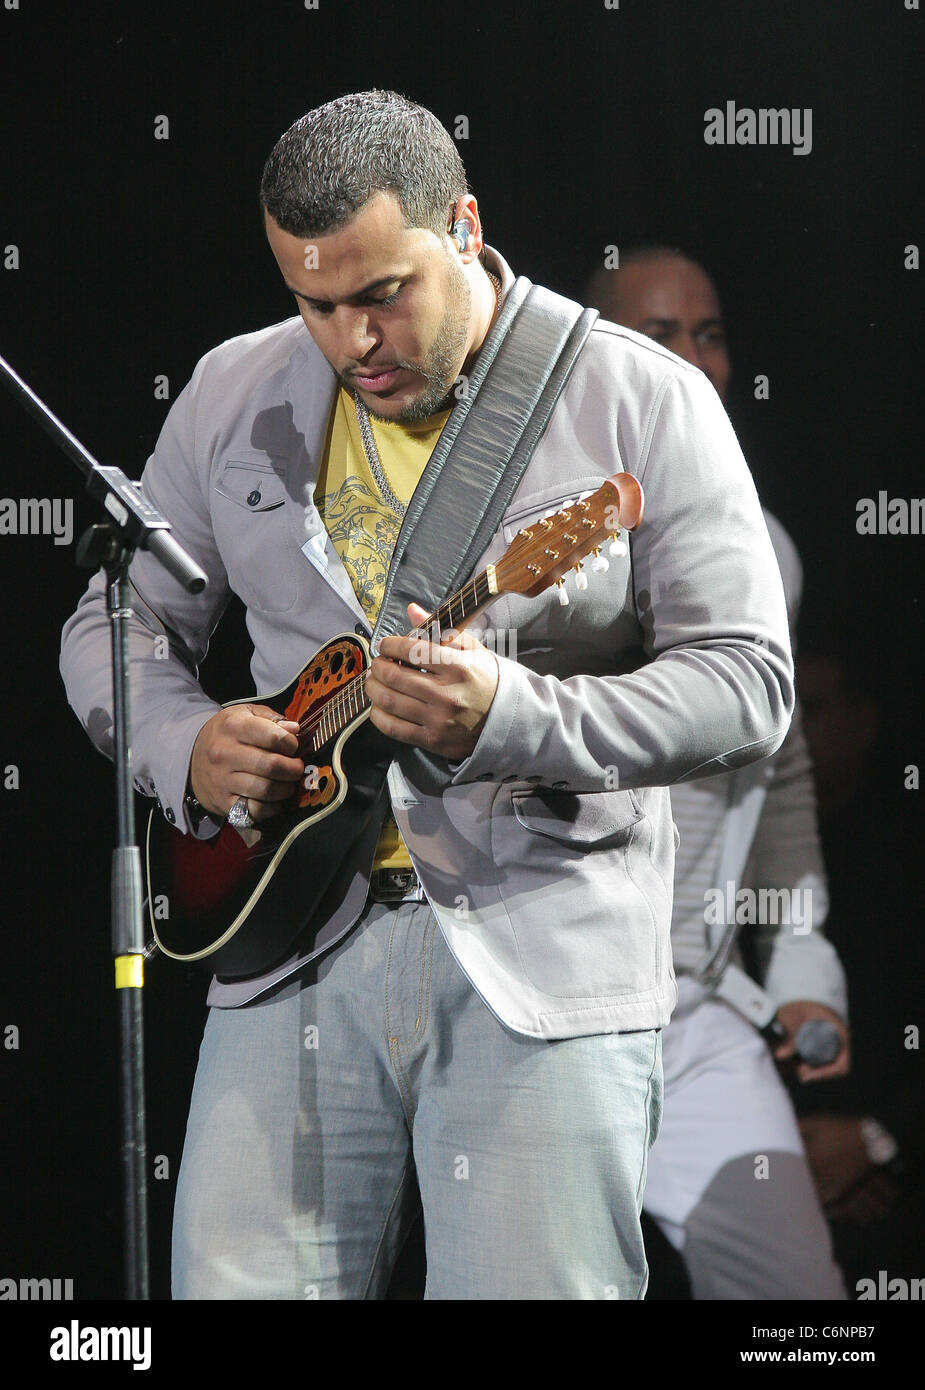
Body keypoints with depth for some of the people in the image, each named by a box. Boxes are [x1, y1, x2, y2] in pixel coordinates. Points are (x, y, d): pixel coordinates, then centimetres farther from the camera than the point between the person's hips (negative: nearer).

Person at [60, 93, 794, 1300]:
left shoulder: (645, 405, -3)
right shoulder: (236, 398, 9)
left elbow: (749, 684, -8)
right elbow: (116, 624, 18)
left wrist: (512, 719, -23)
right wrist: (185, 747, -5)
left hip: (545, 955, -3)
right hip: (296, 938, 3)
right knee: (236, 1288, -4)